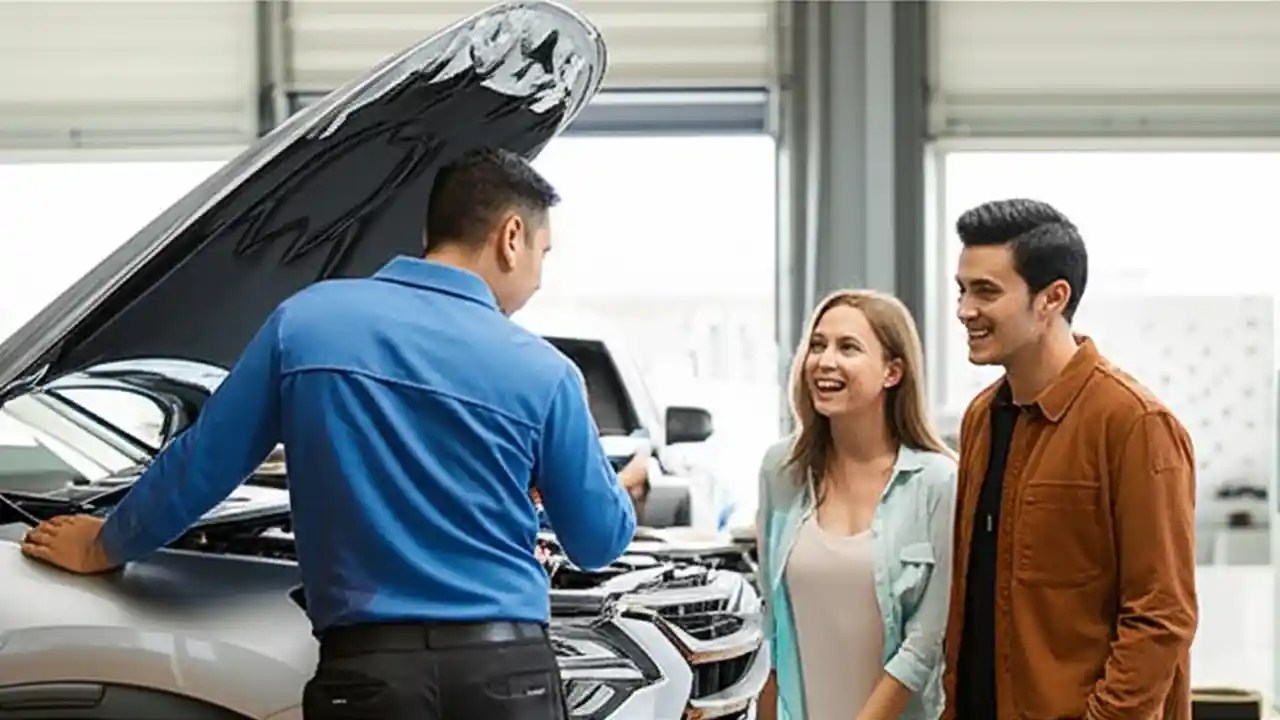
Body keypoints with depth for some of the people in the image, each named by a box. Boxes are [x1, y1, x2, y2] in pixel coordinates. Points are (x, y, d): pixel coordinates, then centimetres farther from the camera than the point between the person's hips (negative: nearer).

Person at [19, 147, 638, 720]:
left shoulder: (306, 320, 4)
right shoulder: (542, 372, 2)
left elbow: (200, 464, 11)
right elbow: (599, 541, 13)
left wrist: (104, 548, 29)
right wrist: (624, 492, 38)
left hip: (366, 669, 1)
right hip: (506, 670, 0)